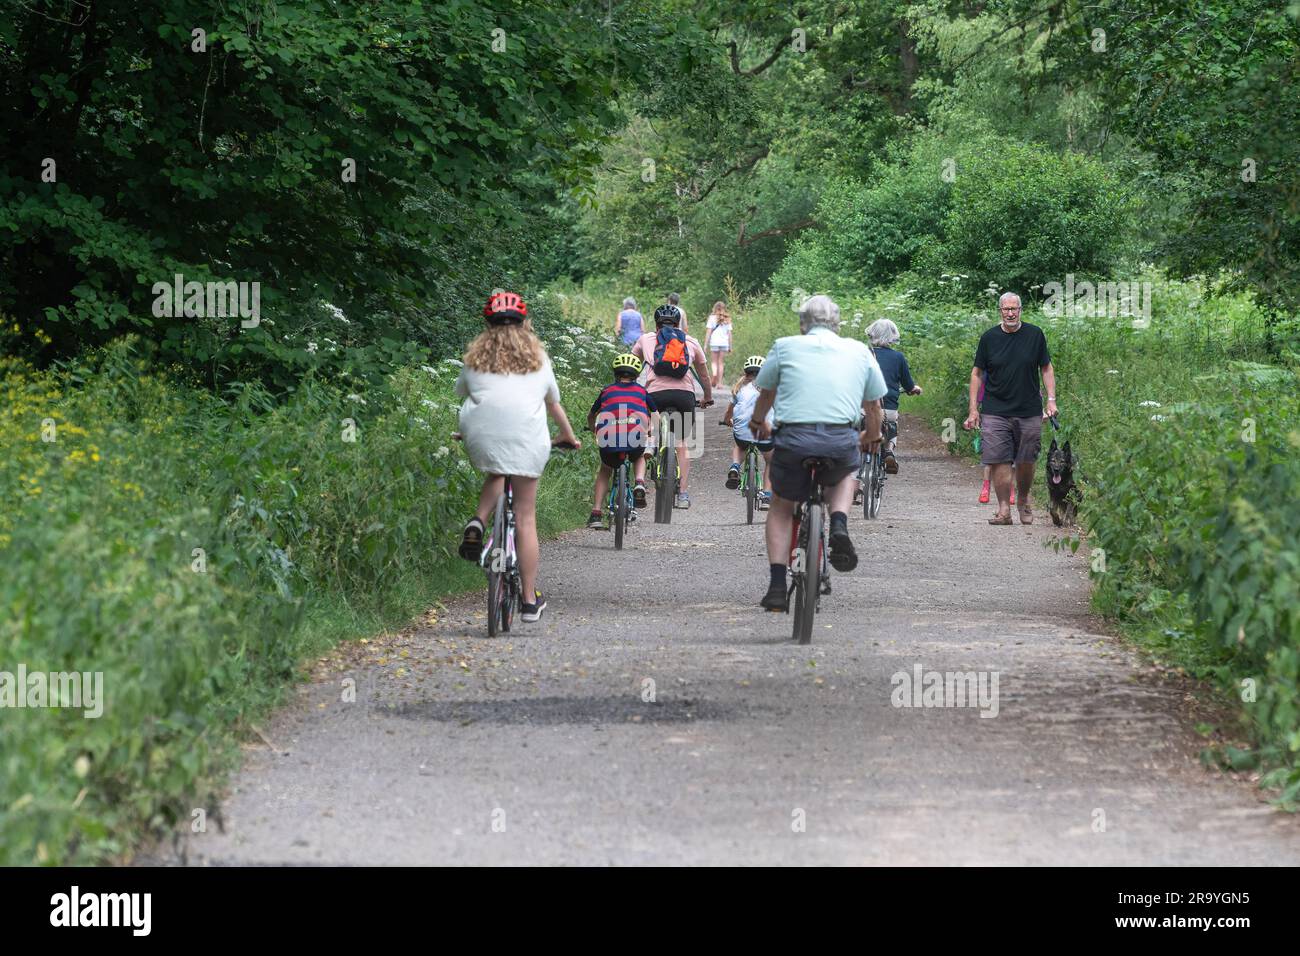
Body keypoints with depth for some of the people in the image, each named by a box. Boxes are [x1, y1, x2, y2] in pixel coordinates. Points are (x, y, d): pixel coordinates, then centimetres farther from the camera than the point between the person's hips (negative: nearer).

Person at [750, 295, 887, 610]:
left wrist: (758, 424, 49)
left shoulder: (785, 346, 14)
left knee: (781, 508, 23)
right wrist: (870, 438, 46)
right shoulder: (859, 351, 17)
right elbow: (874, 408, 25)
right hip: (842, 440, 1)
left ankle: (777, 586, 10)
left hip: (793, 439, 0)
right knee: (846, 473, 36)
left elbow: (765, 395, 28)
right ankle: (839, 526, 8)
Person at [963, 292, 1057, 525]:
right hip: (995, 411, 0)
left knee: (1026, 462, 5)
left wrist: (1051, 399, 0)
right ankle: (1004, 510, -2)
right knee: (999, 461, -7)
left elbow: (1046, 368, 11)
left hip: (1029, 411, 1)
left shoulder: (1035, 335, 3)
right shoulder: (989, 338, 2)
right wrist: (973, 409, 2)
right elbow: (977, 373, 7)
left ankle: (1024, 501, 28)